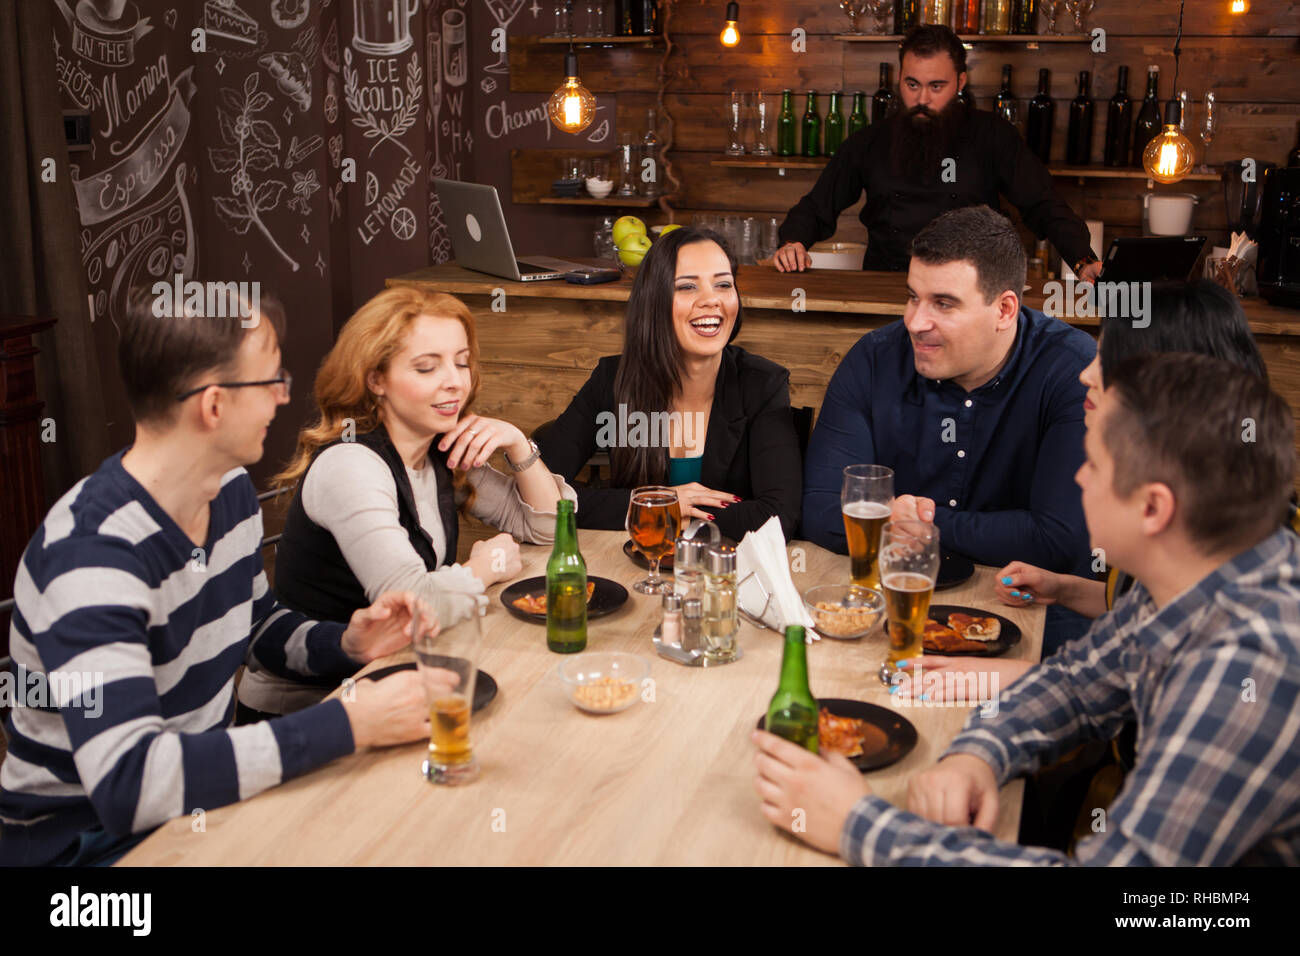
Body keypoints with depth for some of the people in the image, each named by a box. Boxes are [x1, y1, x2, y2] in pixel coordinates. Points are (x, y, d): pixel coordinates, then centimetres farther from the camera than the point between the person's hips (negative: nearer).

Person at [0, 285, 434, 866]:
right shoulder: (91, 556, -28)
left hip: (202, 792, 8)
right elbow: (128, 782, -38)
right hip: (87, 836, -8)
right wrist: (348, 725, -36)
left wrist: (346, 645, -3)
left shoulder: (232, 492, 0)